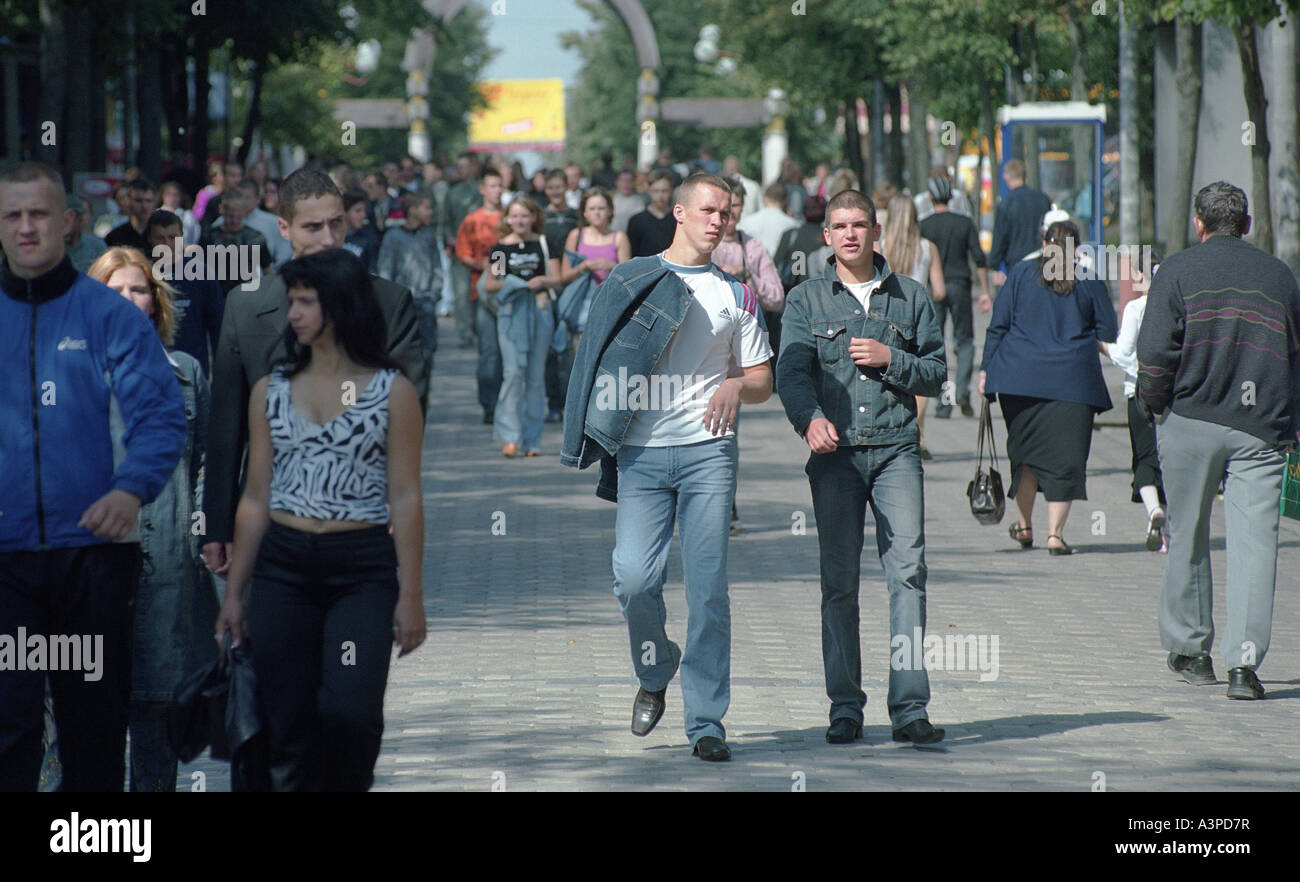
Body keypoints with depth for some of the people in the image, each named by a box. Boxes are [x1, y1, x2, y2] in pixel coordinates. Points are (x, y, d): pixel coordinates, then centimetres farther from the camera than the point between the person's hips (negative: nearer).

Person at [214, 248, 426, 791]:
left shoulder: (392, 391, 0)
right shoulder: (271, 390, 10)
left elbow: (406, 499, -2)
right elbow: (256, 498, 12)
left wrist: (411, 595, -6)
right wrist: (235, 591, 10)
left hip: (363, 568, -3)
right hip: (283, 567, 3)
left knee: (349, 712, -18)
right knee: (290, 729, 1)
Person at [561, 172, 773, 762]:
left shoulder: (736, 295, 14)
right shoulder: (630, 281, 10)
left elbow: (763, 381, 15)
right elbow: (603, 360, 13)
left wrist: (737, 385, -8)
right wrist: (599, 434, -1)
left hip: (708, 452, 1)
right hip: (642, 451, -1)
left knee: (708, 588, -4)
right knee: (634, 576, -14)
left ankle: (706, 722, 2)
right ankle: (655, 672, 15)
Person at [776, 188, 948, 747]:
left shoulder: (910, 297, 12)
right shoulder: (806, 301, 9)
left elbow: (936, 372, 13)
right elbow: (791, 370, -4)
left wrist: (891, 360, -6)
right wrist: (810, 417, -23)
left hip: (897, 449, 0)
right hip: (835, 451, 0)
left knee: (907, 570, -10)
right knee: (839, 580, 1)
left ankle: (909, 707, -11)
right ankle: (845, 706, 8)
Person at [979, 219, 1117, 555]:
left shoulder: (1021, 273, 4)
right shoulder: (1090, 280, 2)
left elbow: (998, 324, 3)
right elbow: (1108, 332, 6)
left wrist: (986, 368, 9)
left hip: (1021, 375, 2)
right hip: (1072, 379, -1)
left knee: (1025, 448, 15)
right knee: (1064, 452, -1)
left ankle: (1025, 525, 23)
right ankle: (1055, 532, -9)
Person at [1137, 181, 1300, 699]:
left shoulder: (1177, 271, 0)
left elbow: (1155, 351, -9)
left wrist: (1156, 403, 6)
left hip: (1191, 423, -1)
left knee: (1188, 539, 13)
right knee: (1254, 541, -4)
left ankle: (1189, 648, 22)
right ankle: (1244, 661, -14)